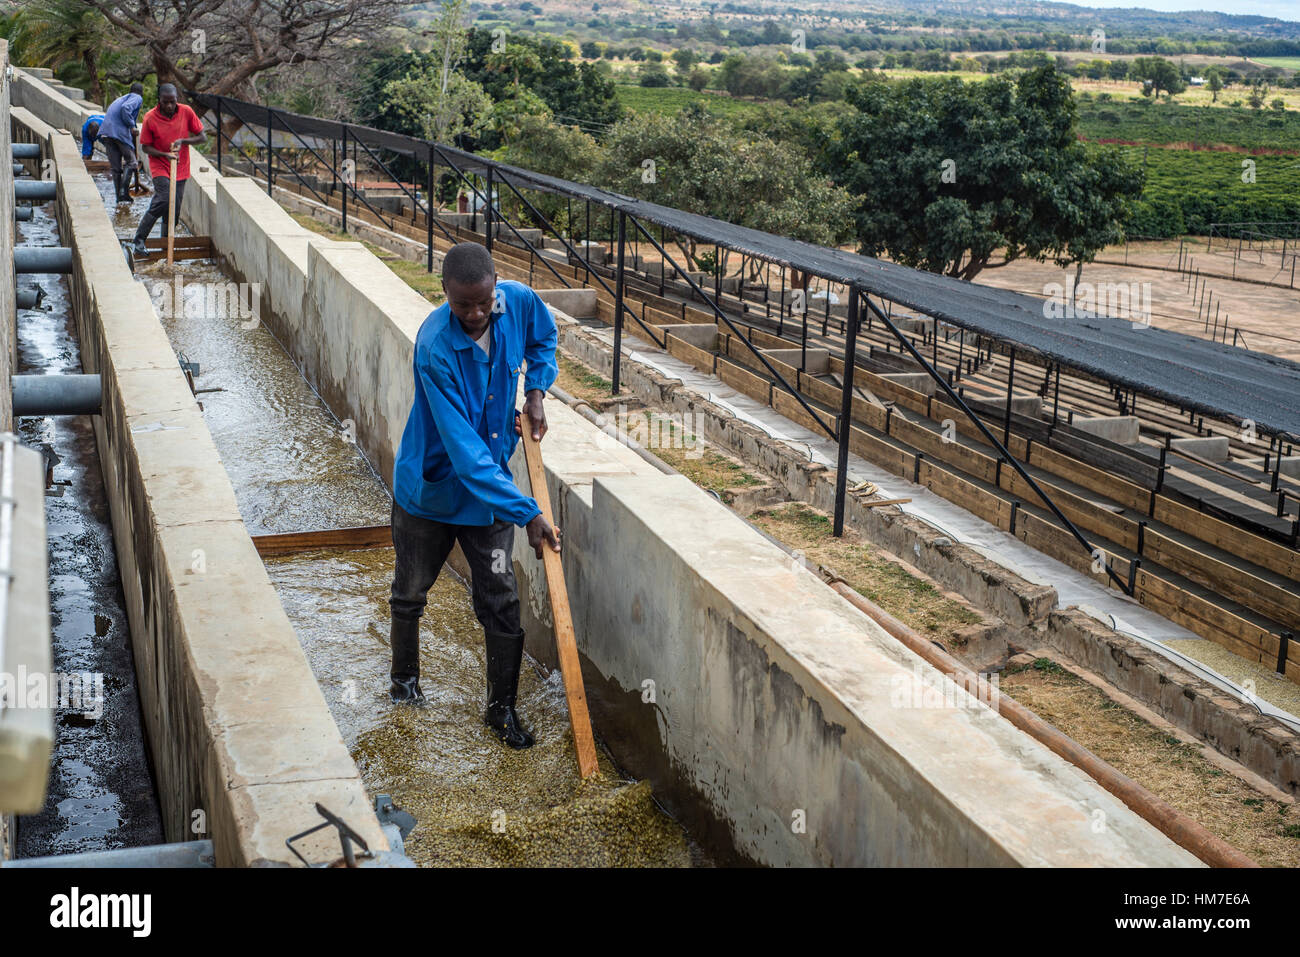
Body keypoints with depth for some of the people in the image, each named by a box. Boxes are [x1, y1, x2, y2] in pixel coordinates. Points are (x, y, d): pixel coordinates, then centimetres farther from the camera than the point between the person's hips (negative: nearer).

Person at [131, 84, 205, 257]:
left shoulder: (186, 112, -4)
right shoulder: (150, 118, -10)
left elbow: (203, 138, 1)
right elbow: (145, 147, -3)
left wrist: (183, 141, -15)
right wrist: (165, 154, -20)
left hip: (181, 168, 3)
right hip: (160, 167, -3)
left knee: (175, 208, 4)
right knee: (163, 200, -22)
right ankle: (139, 241, -14)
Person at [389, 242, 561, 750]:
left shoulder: (519, 302, -16)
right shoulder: (435, 348, -32)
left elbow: (544, 339, 12)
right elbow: (464, 450, -33)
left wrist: (535, 392, -5)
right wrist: (528, 513, -35)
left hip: (490, 486, 3)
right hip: (431, 485, -3)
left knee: (501, 602, 2)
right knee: (410, 593, 18)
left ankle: (501, 709, 18)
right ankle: (405, 678, 43)